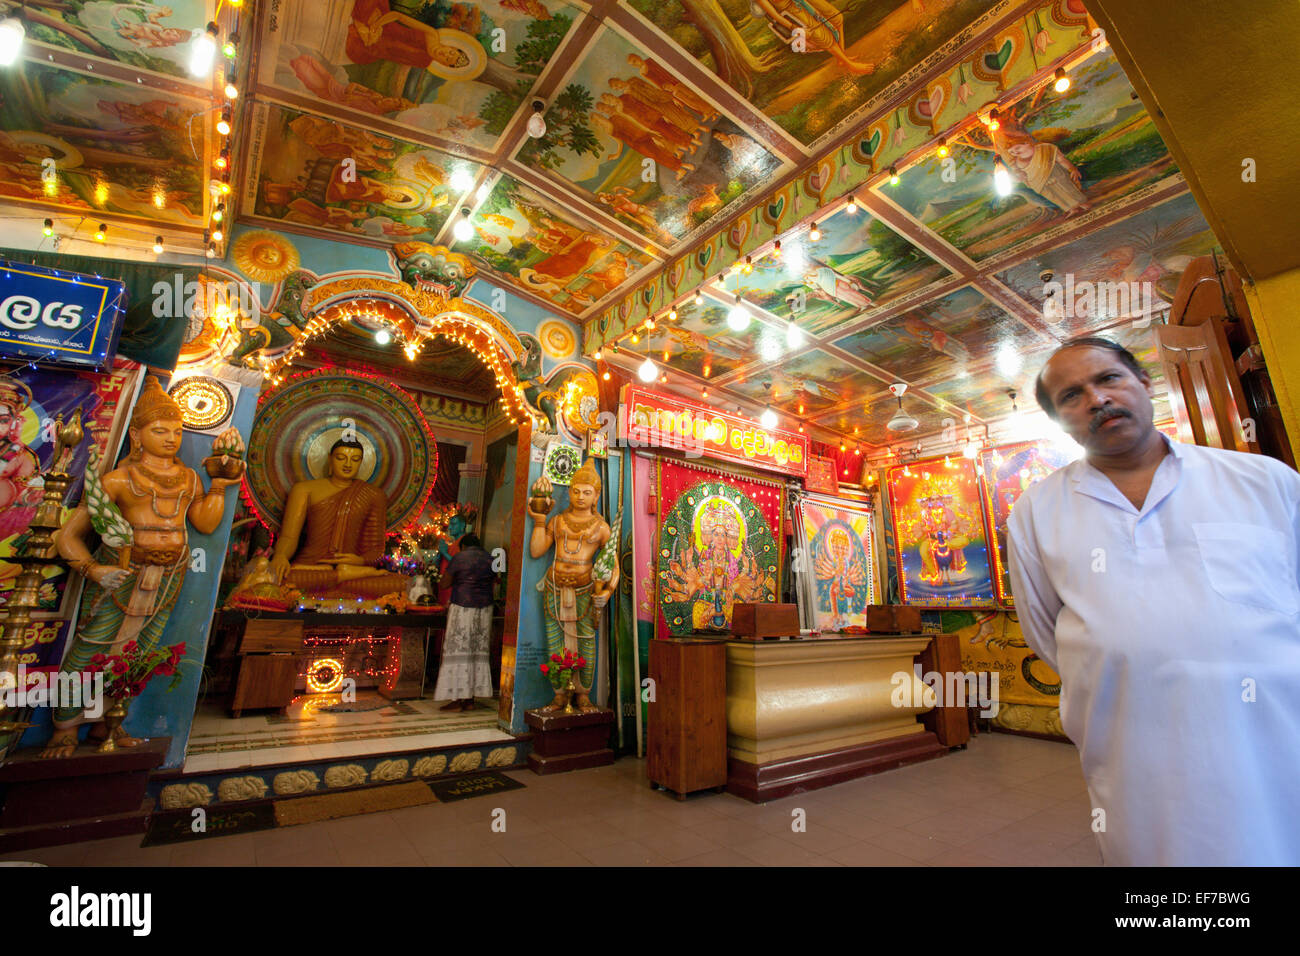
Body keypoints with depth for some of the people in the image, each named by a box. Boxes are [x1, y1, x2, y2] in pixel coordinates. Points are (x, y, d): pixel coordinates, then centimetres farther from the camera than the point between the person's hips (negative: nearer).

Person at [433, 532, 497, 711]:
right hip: (484, 609, 5)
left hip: (462, 608, -4)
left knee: (459, 651, 2)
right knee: (479, 652, 8)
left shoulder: (459, 557, -4)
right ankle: (470, 699, 13)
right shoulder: (490, 559, 9)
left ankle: (457, 699, 4)